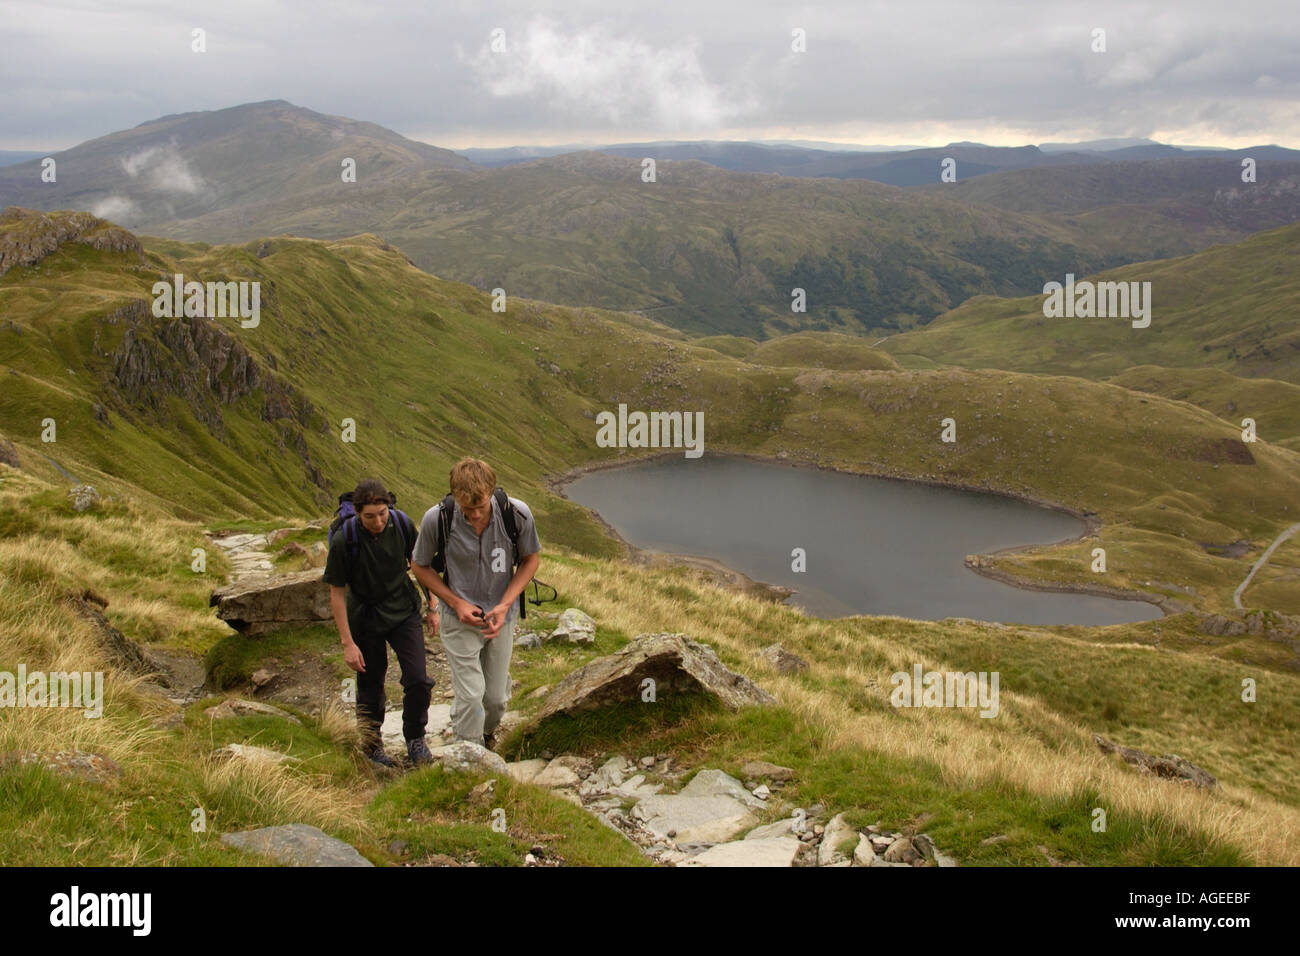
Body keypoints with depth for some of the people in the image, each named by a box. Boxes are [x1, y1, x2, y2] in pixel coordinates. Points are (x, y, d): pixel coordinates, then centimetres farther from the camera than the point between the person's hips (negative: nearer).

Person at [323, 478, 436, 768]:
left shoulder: (401, 524, -15)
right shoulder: (344, 540, -22)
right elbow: (337, 593, -14)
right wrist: (348, 643, -14)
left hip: (404, 612, 2)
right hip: (366, 618, -2)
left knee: (418, 680, -6)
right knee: (370, 685, 9)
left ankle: (415, 738, 18)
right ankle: (372, 745, 32)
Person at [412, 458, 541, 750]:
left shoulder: (517, 514, -21)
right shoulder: (436, 519, -22)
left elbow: (532, 558, -2)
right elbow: (419, 565, -4)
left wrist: (505, 605, -14)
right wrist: (457, 603, -13)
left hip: (500, 616, 2)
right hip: (459, 618, -2)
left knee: (496, 696, 13)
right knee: (470, 695, -11)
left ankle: (487, 733, 45)